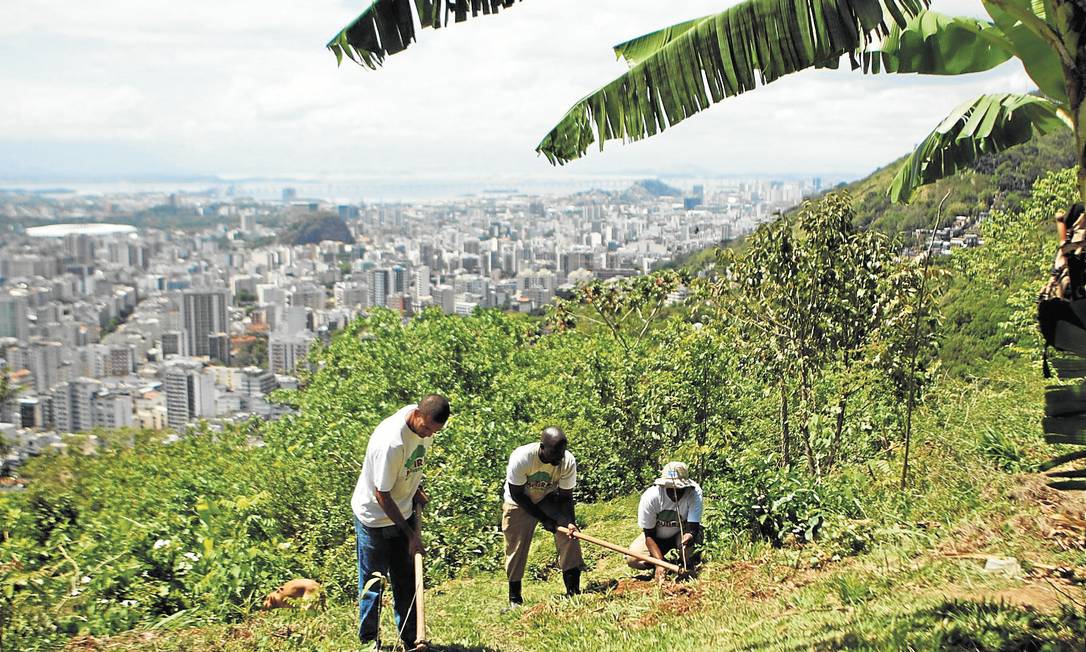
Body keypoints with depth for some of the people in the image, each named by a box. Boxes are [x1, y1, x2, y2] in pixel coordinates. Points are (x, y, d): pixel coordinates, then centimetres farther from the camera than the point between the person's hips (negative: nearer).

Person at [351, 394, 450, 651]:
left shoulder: (425, 422, -11)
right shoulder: (391, 442, -36)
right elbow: (382, 496, -27)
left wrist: (417, 490, 0)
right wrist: (410, 534, -21)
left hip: (403, 512, 7)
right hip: (375, 517, -7)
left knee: (406, 581, 13)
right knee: (373, 581, 9)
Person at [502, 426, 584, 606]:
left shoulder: (568, 461, -25)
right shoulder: (521, 458, -33)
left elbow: (565, 496, -15)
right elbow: (517, 494, -22)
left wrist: (570, 522, -33)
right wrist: (544, 519, -24)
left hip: (550, 499, 2)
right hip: (520, 503, -2)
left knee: (569, 535, -19)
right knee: (516, 548, -1)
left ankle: (573, 590, -14)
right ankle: (514, 597, 18)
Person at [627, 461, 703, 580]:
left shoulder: (694, 492, -30)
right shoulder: (650, 497, -29)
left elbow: (692, 526, -29)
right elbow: (649, 535, -21)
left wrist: (689, 535, -55)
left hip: (681, 534, -1)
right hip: (657, 535, 1)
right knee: (632, 559, -21)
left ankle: (687, 566, -2)